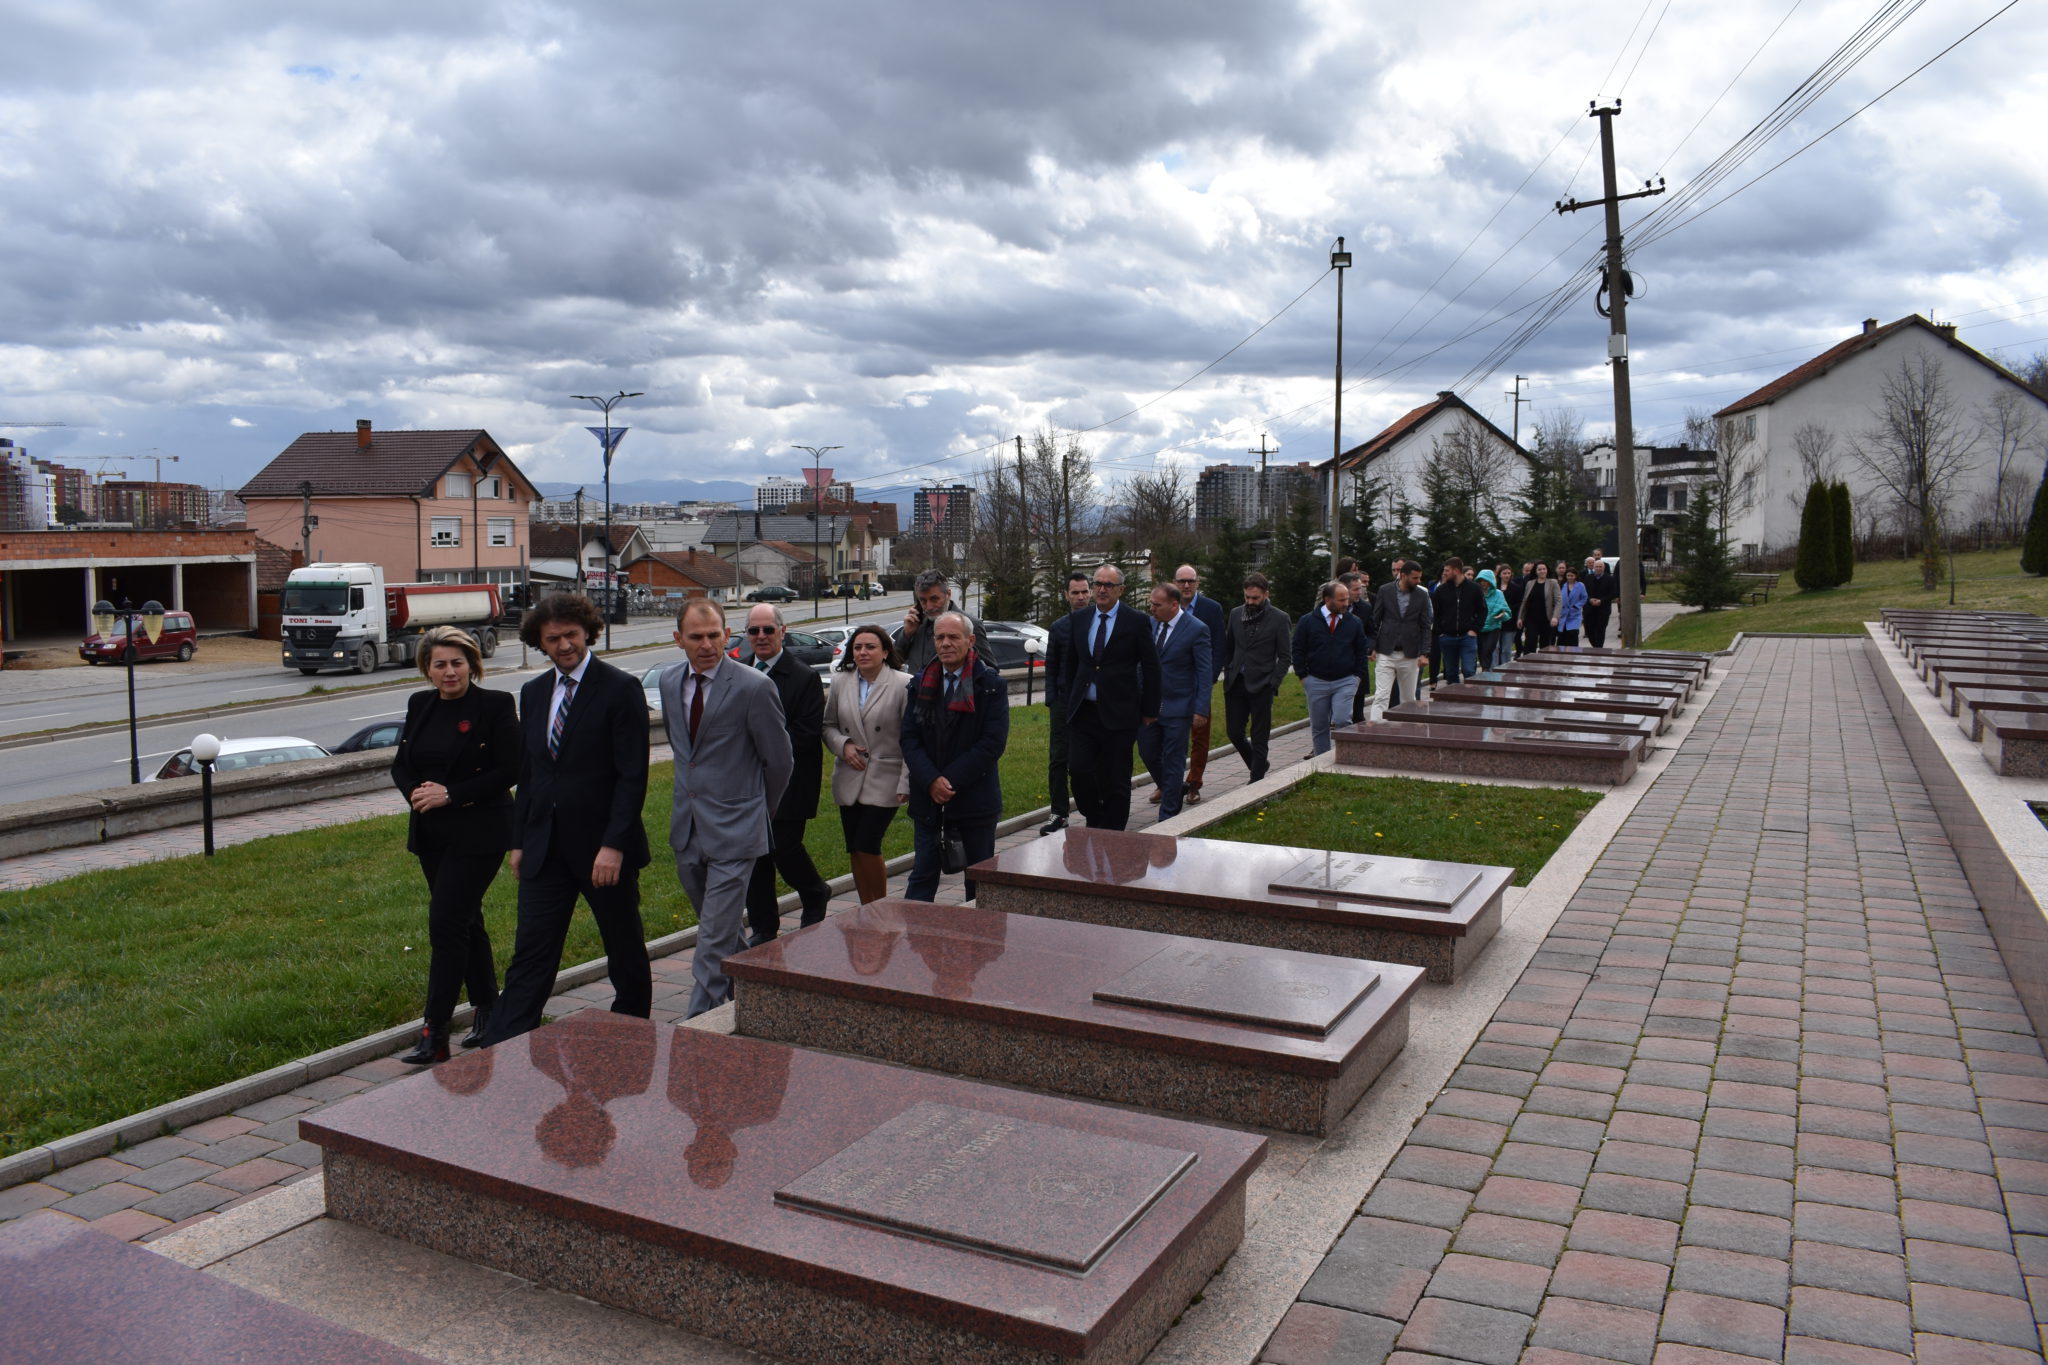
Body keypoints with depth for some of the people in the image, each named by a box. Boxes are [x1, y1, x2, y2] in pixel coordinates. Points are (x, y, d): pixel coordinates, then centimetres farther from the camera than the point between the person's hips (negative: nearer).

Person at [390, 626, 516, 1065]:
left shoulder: (495, 705, -10)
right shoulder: (419, 705, 8)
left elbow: (509, 771, -13)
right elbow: (400, 764, 12)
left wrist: (451, 795, -18)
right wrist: (415, 792, -9)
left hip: (478, 833, -6)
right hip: (431, 833, 7)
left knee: (445, 922, -11)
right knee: (465, 918, 15)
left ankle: (434, 1034, -7)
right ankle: (487, 1008, 30)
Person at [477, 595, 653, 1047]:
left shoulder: (621, 689, -9)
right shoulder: (533, 693, 10)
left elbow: (633, 775, -14)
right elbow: (526, 772, 16)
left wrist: (614, 845, -19)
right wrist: (519, 840, 11)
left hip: (604, 846, -5)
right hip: (546, 848, 5)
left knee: (626, 951, 11)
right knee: (530, 954, 2)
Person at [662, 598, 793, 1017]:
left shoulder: (754, 687, -15)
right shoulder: (670, 682, 5)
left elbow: (780, 761, -5)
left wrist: (760, 811, 6)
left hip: (733, 830, -7)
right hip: (686, 827, 7)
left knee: (714, 943, -6)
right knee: (722, 929, 20)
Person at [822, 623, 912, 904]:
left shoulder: (903, 684, -8)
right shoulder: (841, 683, 7)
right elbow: (828, 725, 17)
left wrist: (906, 783, -12)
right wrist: (843, 745, -4)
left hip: (885, 781, -5)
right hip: (849, 780, 5)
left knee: (867, 847, -11)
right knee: (854, 851, 8)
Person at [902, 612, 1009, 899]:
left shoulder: (991, 685, -4)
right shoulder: (921, 683, 7)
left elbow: (993, 743, -12)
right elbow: (909, 738, 1)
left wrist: (950, 780, -16)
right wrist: (932, 781, -14)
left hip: (975, 798, -3)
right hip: (927, 799, 3)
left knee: (980, 881, 9)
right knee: (922, 876, 5)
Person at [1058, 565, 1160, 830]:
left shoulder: (1136, 621, -4)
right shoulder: (1079, 620, 8)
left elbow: (1151, 668, -1)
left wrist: (1150, 710, -2)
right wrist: (1067, 702, 13)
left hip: (1118, 714, -3)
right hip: (1083, 711, 4)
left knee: (1116, 781, 2)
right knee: (1078, 769, -6)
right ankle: (1094, 822, 17)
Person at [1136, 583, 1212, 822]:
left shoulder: (1196, 629, -11)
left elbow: (1205, 672, -10)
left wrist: (1201, 710, -15)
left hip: (1178, 707, -6)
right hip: (1149, 704, 6)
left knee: (1173, 761, 1)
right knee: (1147, 753, 11)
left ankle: (1168, 817, 11)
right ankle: (1176, 789, 36)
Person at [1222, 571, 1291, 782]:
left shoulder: (1279, 619, -3)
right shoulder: (1236, 614, 9)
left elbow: (1286, 657, -2)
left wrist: (1273, 682, -11)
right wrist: (1228, 673, 7)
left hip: (1261, 686, -4)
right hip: (1236, 684, 4)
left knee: (1259, 737, 0)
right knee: (1234, 733, 6)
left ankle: (1256, 780, 8)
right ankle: (1258, 765, 29)